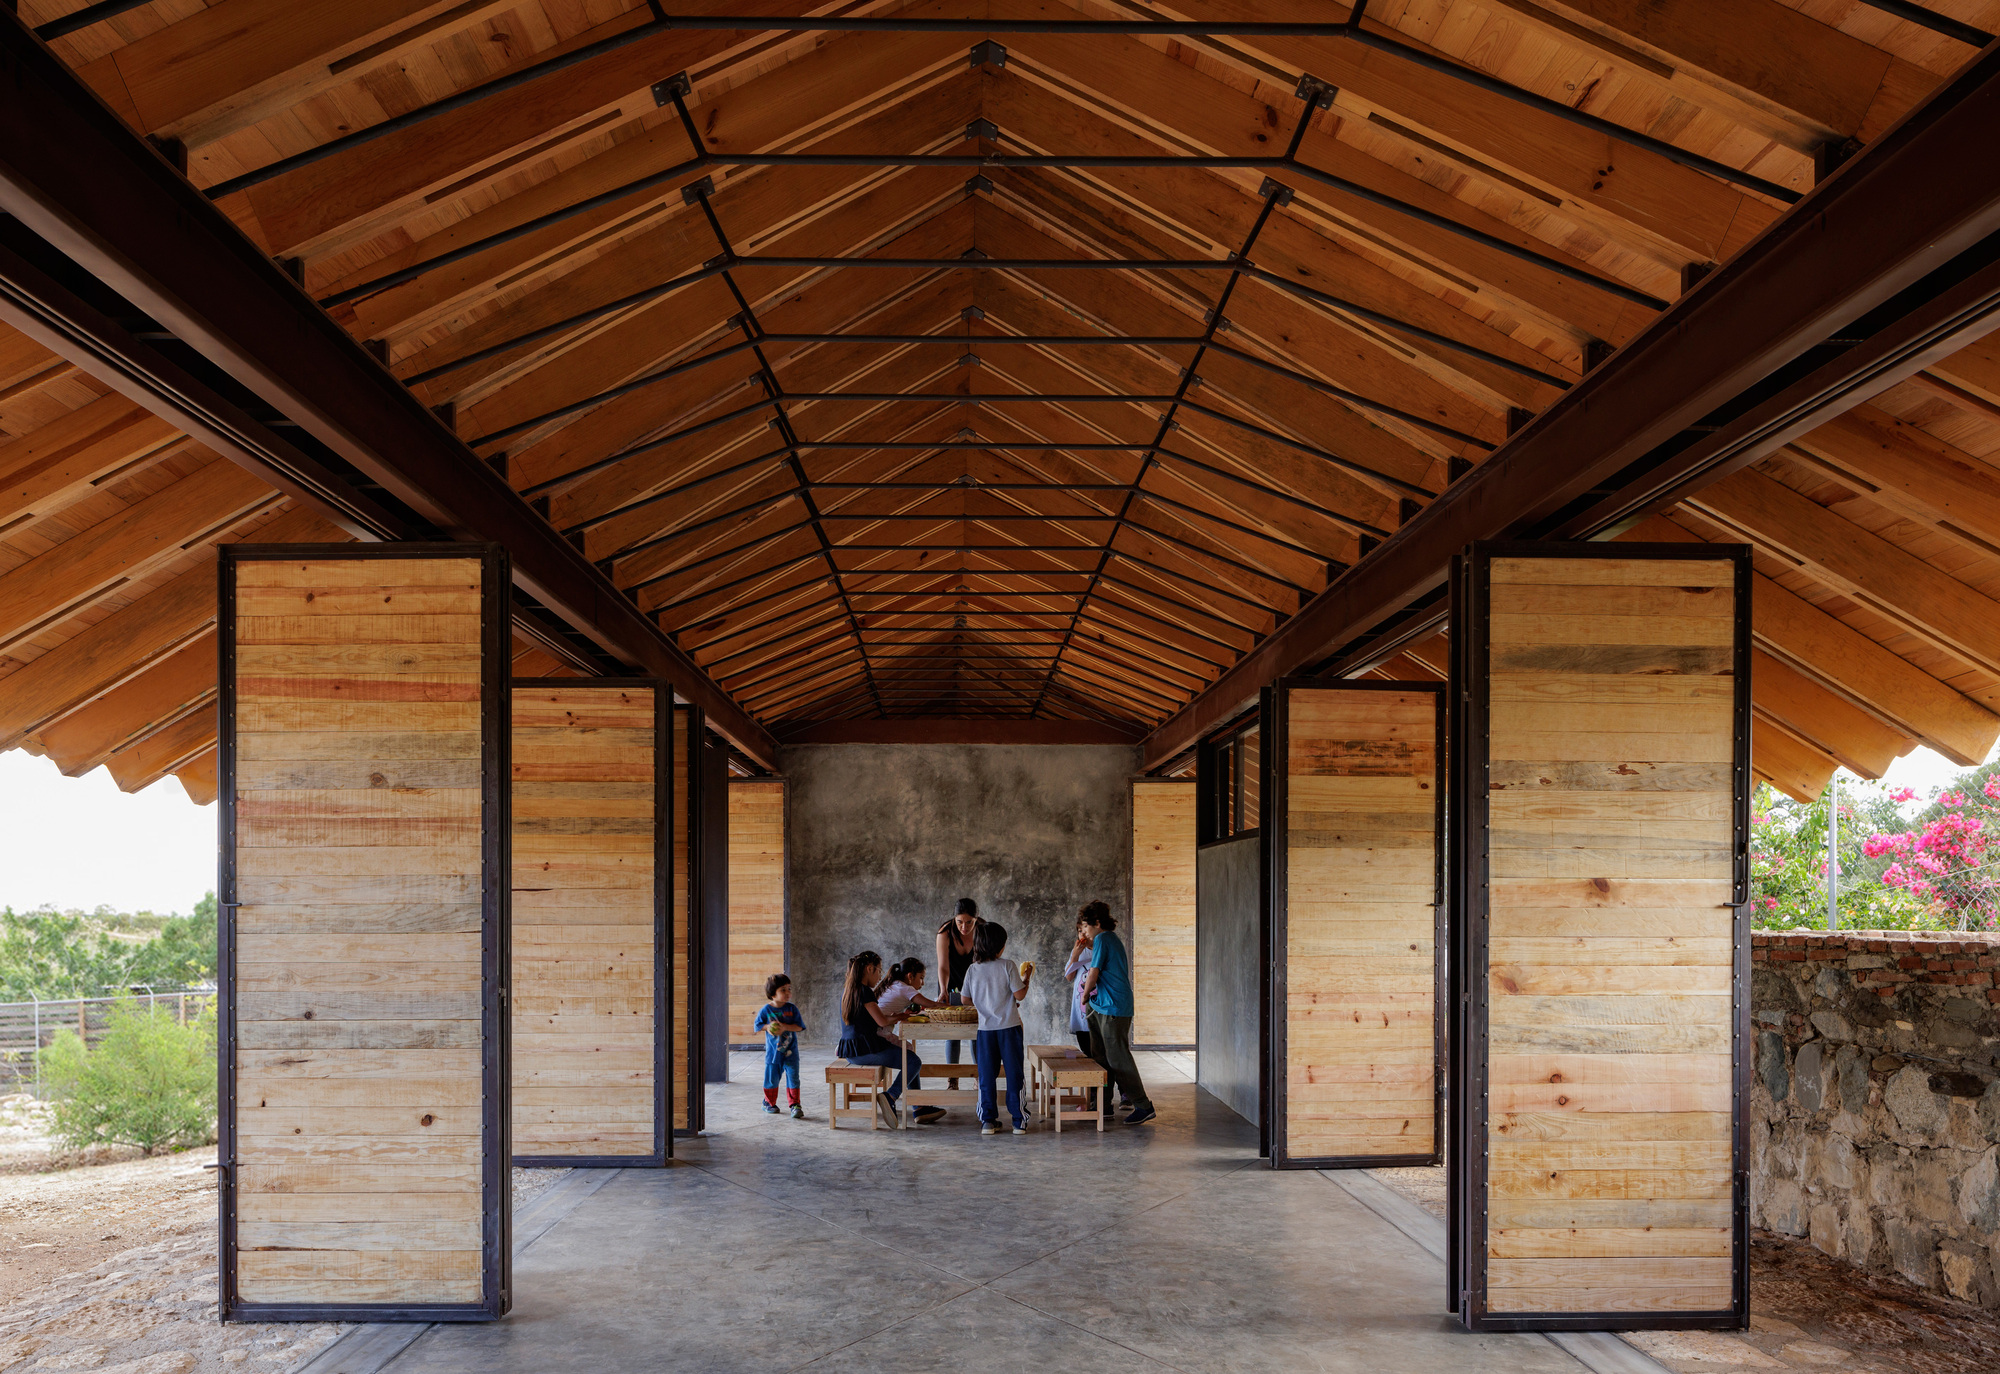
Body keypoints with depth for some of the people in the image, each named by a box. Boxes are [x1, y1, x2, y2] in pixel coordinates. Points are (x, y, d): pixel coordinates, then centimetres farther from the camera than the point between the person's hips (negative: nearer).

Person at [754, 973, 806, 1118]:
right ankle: (769, 1103, 30)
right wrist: (767, 1027, -16)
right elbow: (758, 1025, 4)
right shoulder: (766, 1010, -4)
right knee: (771, 1078, 10)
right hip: (773, 1050, 0)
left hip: (790, 1051, 0)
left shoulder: (792, 1009, -3)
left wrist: (784, 1027, -21)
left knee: (793, 1077, -3)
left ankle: (795, 1106, 5)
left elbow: (799, 1026, -7)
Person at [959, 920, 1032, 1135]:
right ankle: (1019, 1121, 7)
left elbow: (966, 999, 9)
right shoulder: (1007, 966, -9)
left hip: (985, 1028, 3)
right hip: (1009, 1027, -3)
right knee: (1014, 1073, 5)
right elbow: (1019, 994, -11)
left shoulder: (972, 970, 1)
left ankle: (988, 1120, 10)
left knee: (986, 1075, 9)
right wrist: (1026, 978, 6)